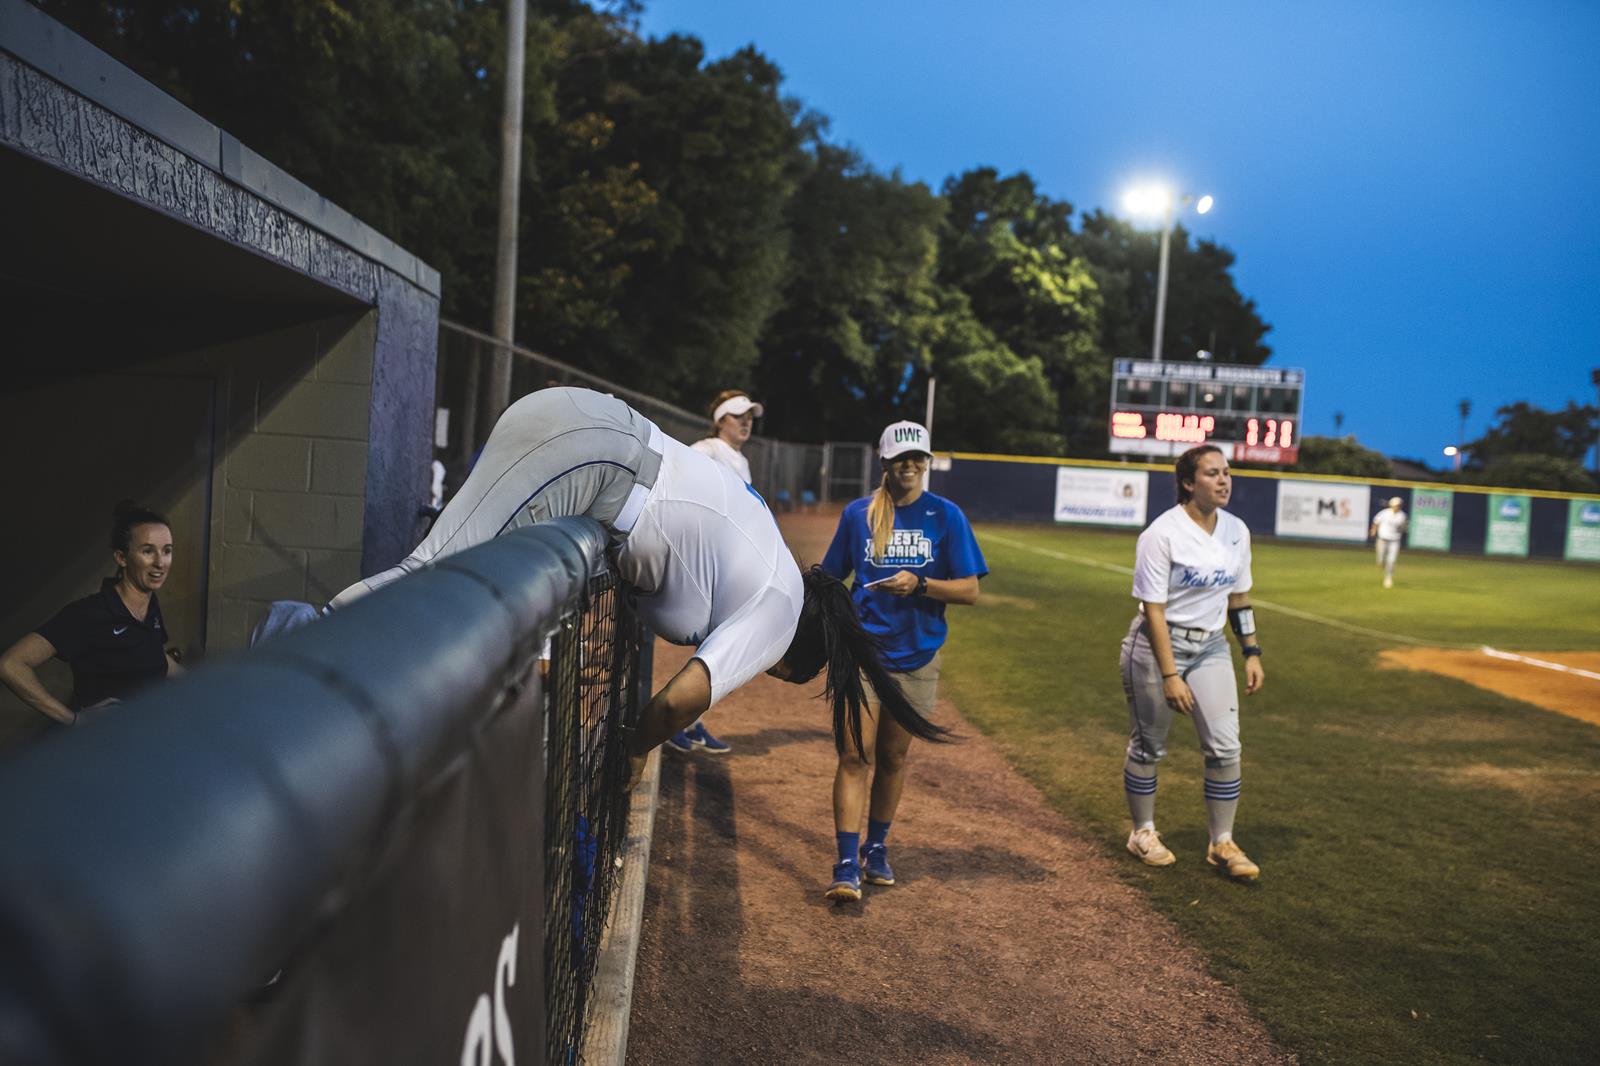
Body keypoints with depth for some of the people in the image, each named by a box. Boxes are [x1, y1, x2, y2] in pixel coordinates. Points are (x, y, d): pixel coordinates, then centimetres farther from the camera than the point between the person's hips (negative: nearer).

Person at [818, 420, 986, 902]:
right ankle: (847, 864, -9)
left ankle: (876, 848, 30)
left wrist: (919, 584, -19)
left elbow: (969, 590, -4)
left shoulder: (946, 516, 0)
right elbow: (831, 578, 13)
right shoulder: (858, 513, 4)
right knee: (855, 756, -10)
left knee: (892, 758, 13)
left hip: (916, 657, 1)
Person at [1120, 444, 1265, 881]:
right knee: (1148, 744, 6)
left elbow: (1239, 597, 14)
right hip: (1157, 645, -5)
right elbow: (1153, 610, -19)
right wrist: (1169, 676, -22)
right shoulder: (1162, 533, -17)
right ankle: (1143, 833, 25)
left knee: (1225, 746, -1)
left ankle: (1222, 844, 12)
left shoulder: (1237, 531, 3)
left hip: (1211, 647, 6)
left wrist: (1252, 653, 9)